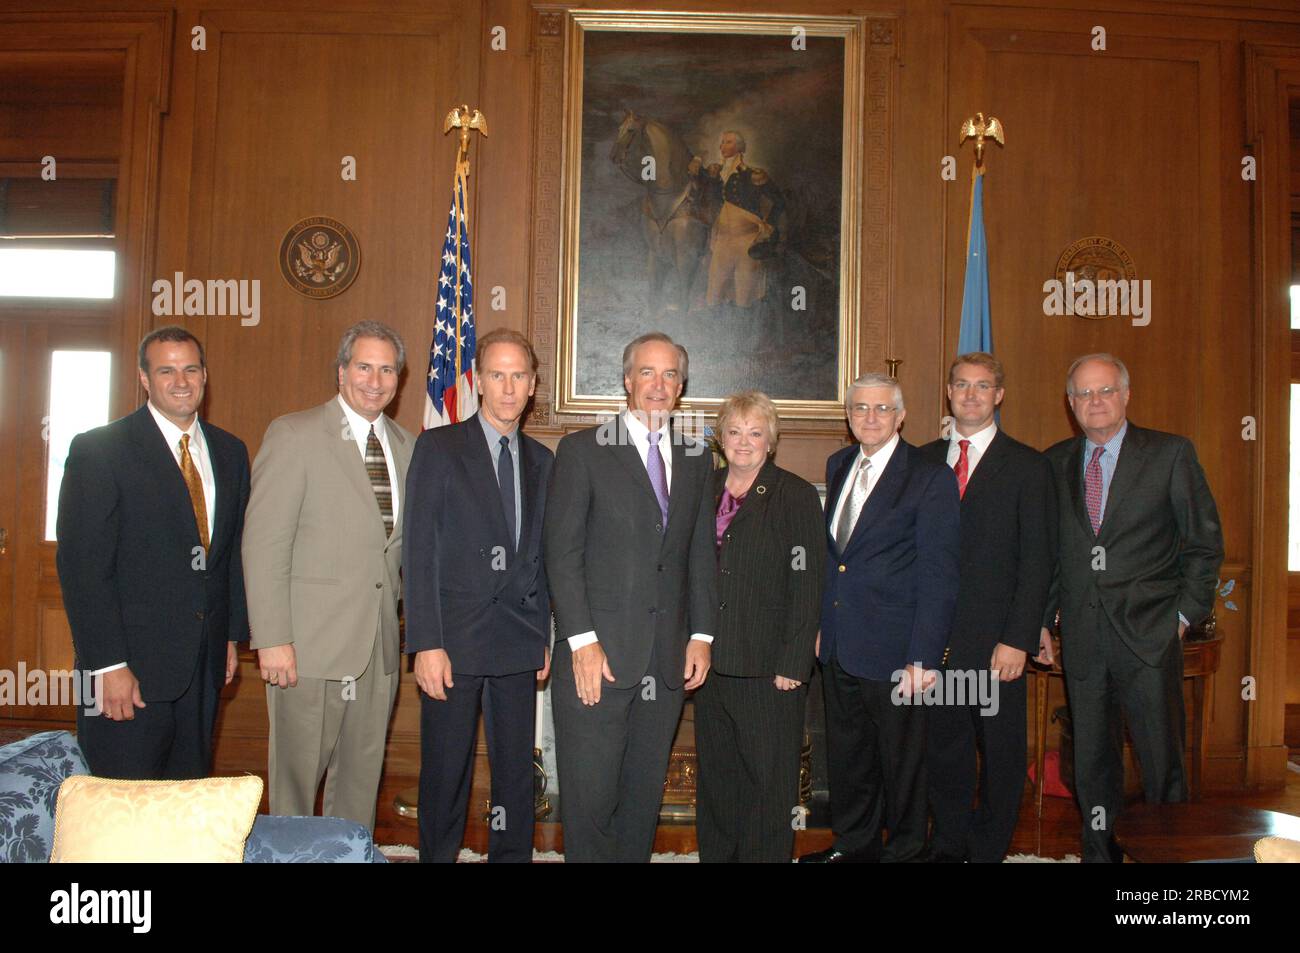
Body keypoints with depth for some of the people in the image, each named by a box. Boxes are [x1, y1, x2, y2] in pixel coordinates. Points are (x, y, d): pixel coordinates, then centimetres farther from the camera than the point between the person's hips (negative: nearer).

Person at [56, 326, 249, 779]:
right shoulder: (99, 449, -7)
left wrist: (233, 635, 11)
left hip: (205, 665, 5)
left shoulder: (230, 452, 10)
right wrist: (108, 665, -16)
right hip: (131, 663, -5)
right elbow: (82, 565, -11)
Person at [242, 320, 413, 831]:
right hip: (310, 643, -5)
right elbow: (264, 544, -10)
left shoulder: (405, 445, 12)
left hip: (379, 646, 5)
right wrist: (273, 640, -14)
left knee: (362, 779, 14)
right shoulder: (293, 435, -5)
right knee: (296, 777, 5)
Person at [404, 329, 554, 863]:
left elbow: (541, 555, 13)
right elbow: (419, 552, -7)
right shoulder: (438, 447, -2)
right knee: (445, 773, 5)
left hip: (519, 642, 4)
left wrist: (544, 635, 8)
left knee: (517, 771, 10)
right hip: (454, 639, -4)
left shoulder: (542, 461, 12)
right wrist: (426, 644, -13)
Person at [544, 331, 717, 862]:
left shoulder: (696, 460, 14)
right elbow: (563, 552, -5)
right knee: (589, 796, 0)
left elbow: (702, 553, 15)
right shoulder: (583, 450, 0)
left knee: (645, 794, 11)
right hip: (598, 653, -4)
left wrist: (701, 635, 6)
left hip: (669, 658, 4)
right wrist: (582, 640, -13)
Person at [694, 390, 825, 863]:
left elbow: (807, 587, -9)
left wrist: (793, 664, -14)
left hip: (769, 667, -5)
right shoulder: (704, 490, 10)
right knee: (715, 776, 15)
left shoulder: (796, 496, -4)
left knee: (769, 782, 3)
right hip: (711, 663, 5)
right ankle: (715, 853, 29)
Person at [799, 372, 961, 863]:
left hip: (892, 649, -6)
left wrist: (923, 657, -18)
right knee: (846, 753, 18)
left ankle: (905, 850, 31)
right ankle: (854, 844, 37)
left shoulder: (930, 478, -11)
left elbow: (938, 576, -14)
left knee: (901, 758, 11)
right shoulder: (838, 465, 9)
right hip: (838, 644, 6)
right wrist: (822, 621, 8)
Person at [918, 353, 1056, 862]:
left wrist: (1017, 639, -12)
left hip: (995, 639, -3)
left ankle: (988, 850, 25)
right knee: (943, 749, 12)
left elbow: (1037, 561, -5)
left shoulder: (1028, 467, -1)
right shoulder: (924, 461, 9)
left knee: (1000, 753, 8)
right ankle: (947, 847, 28)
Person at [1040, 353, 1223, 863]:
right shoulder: (1055, 462, 9)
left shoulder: (1171, 453, 0)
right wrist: (1042, 620, 8)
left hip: (1148, 634, -3)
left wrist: (1185, 613, -2)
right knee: (1092, 759, 12)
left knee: (1162, 757, 2)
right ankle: (1100, 851, 25)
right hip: (1081, 638, 3)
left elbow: (1205, 541, 3)